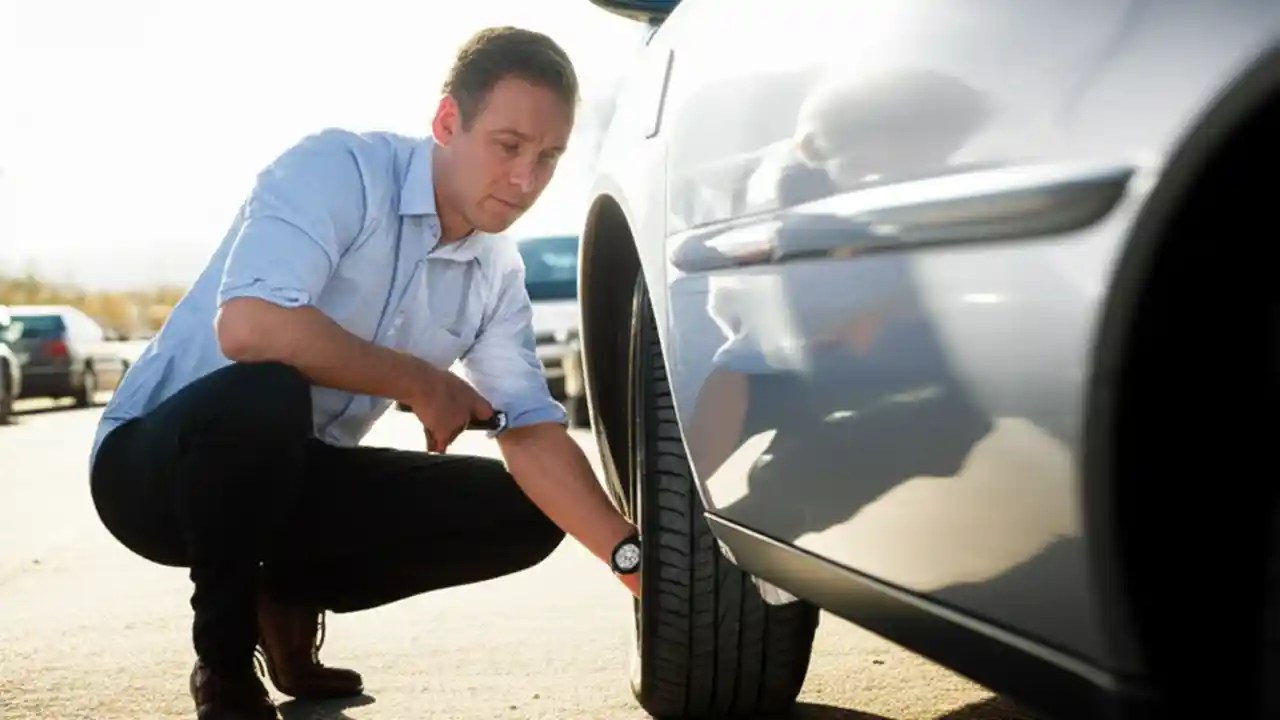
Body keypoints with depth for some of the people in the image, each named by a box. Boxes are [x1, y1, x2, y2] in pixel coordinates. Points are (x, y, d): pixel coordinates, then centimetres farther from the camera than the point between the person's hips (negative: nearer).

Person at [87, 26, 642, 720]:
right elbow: (247, 326, -35)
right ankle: (224, 662, -13)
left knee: (525, 512, -5)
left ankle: (289, 602, 11)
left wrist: (629, 552, -22)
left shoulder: (498, 273, -1)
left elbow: (533, 430, -7)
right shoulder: (339, 167, -21)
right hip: (154, 460, -6)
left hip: (290, 476, 6)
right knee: (265, 394, -39)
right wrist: (422, 384, -23)